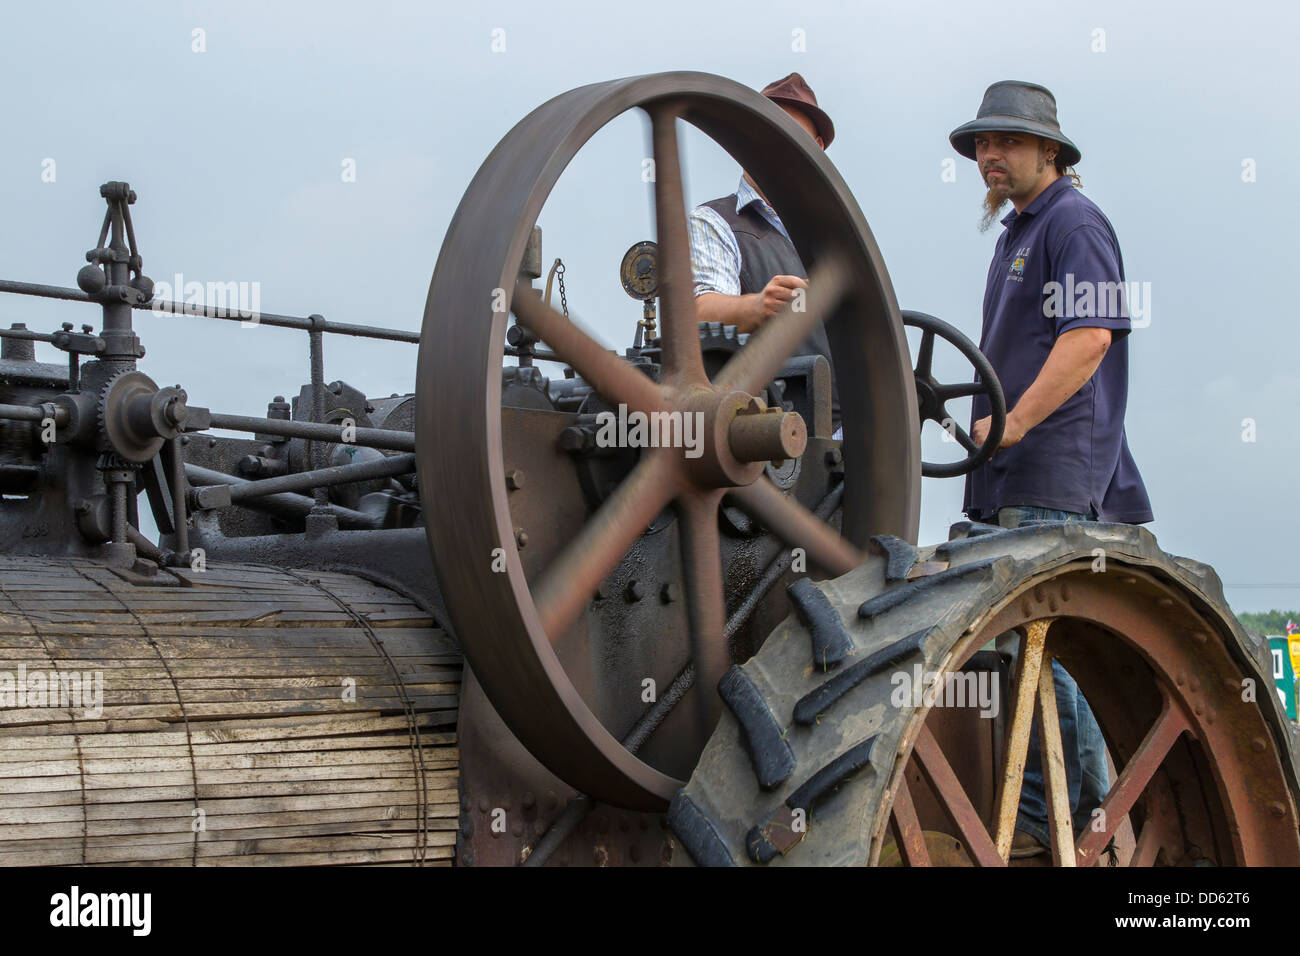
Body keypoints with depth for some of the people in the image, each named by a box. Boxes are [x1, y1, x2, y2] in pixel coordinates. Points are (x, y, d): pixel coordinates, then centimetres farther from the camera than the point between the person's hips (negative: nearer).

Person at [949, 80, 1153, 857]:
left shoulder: (1074, 222, -7)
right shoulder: (1018, 231, 23)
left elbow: (1089, 336, -20)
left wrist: (1014, 421, -23)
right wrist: (990, 421, 21)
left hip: (1054, 473, -10)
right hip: (1015, 473, 10)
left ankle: (1044, 818, -5)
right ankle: (1095, 790, 20)